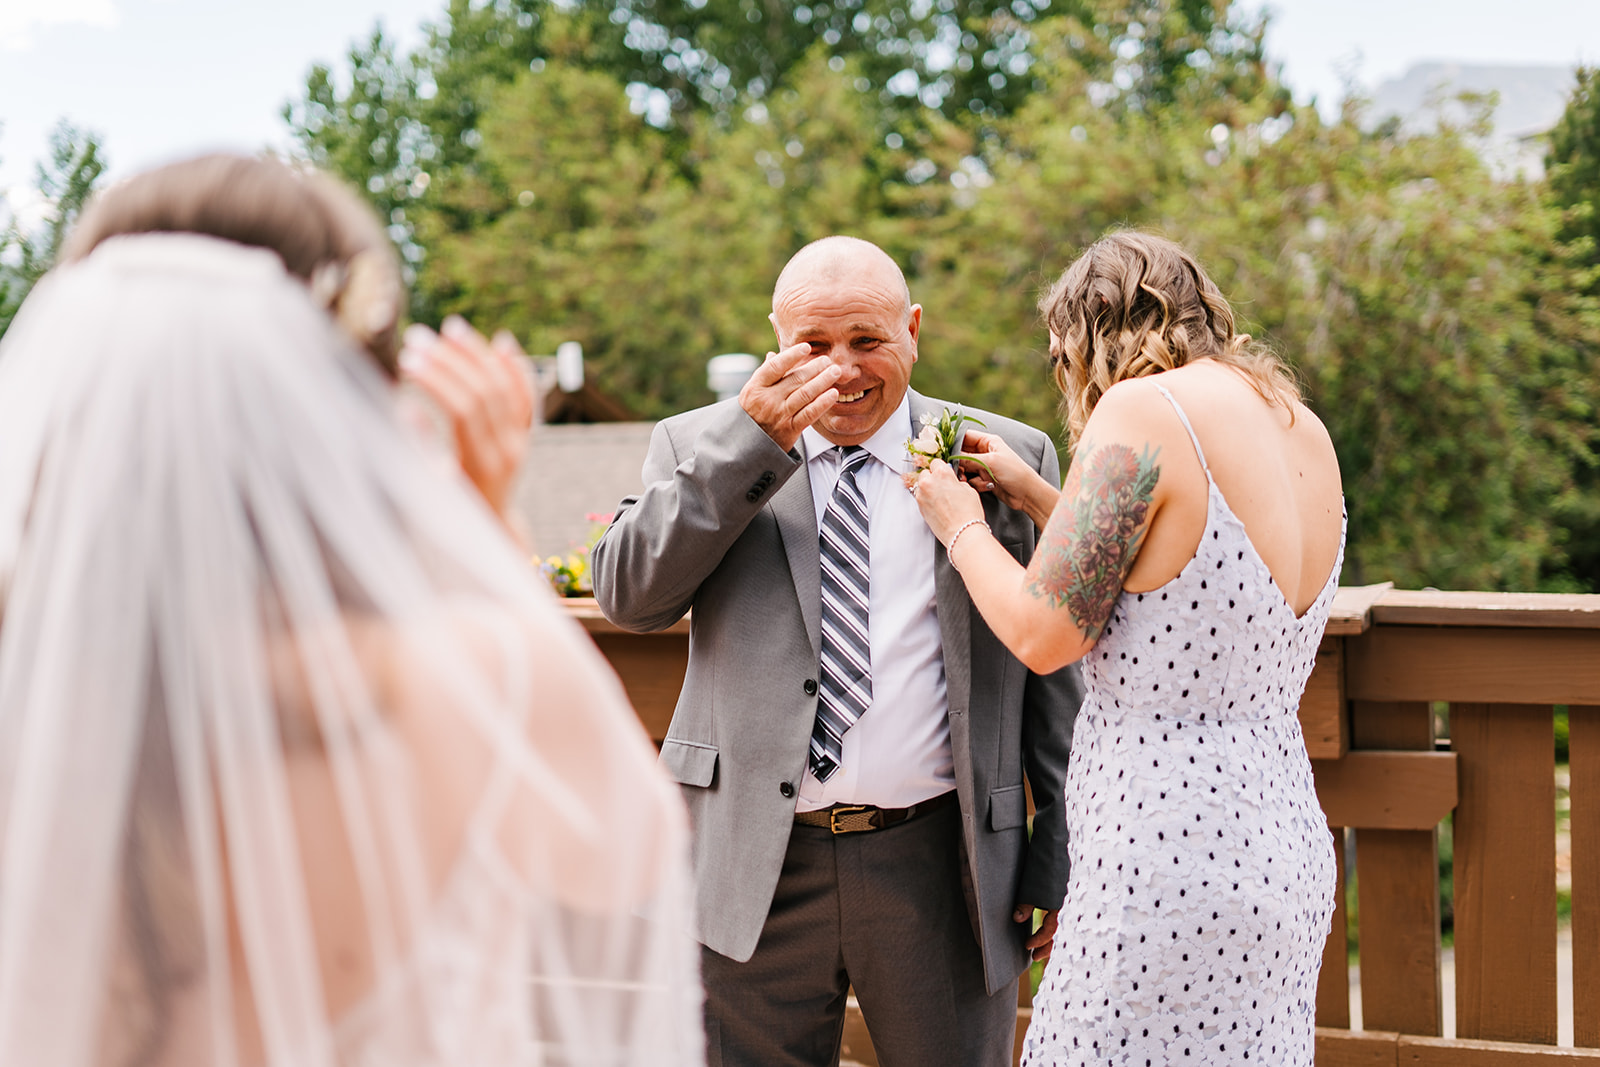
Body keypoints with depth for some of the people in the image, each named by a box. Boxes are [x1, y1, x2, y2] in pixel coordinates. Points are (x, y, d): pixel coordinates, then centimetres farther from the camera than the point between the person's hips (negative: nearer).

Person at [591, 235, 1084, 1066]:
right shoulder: (701, 449, 8)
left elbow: (1057, 669, 6)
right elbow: (628, 596, -7)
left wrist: (1062, 865, 3)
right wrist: (754, 438, -15)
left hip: (940, 869, 0)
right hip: (752, 870, 1)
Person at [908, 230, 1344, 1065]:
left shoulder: (1143, 411, -12)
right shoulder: (1304, 431, 11)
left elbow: (1045, 635, -12)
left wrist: (961, 527, 6)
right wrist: (1038, 499, 24)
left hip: (1168, 863, -8)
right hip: (1287, 850, 8)